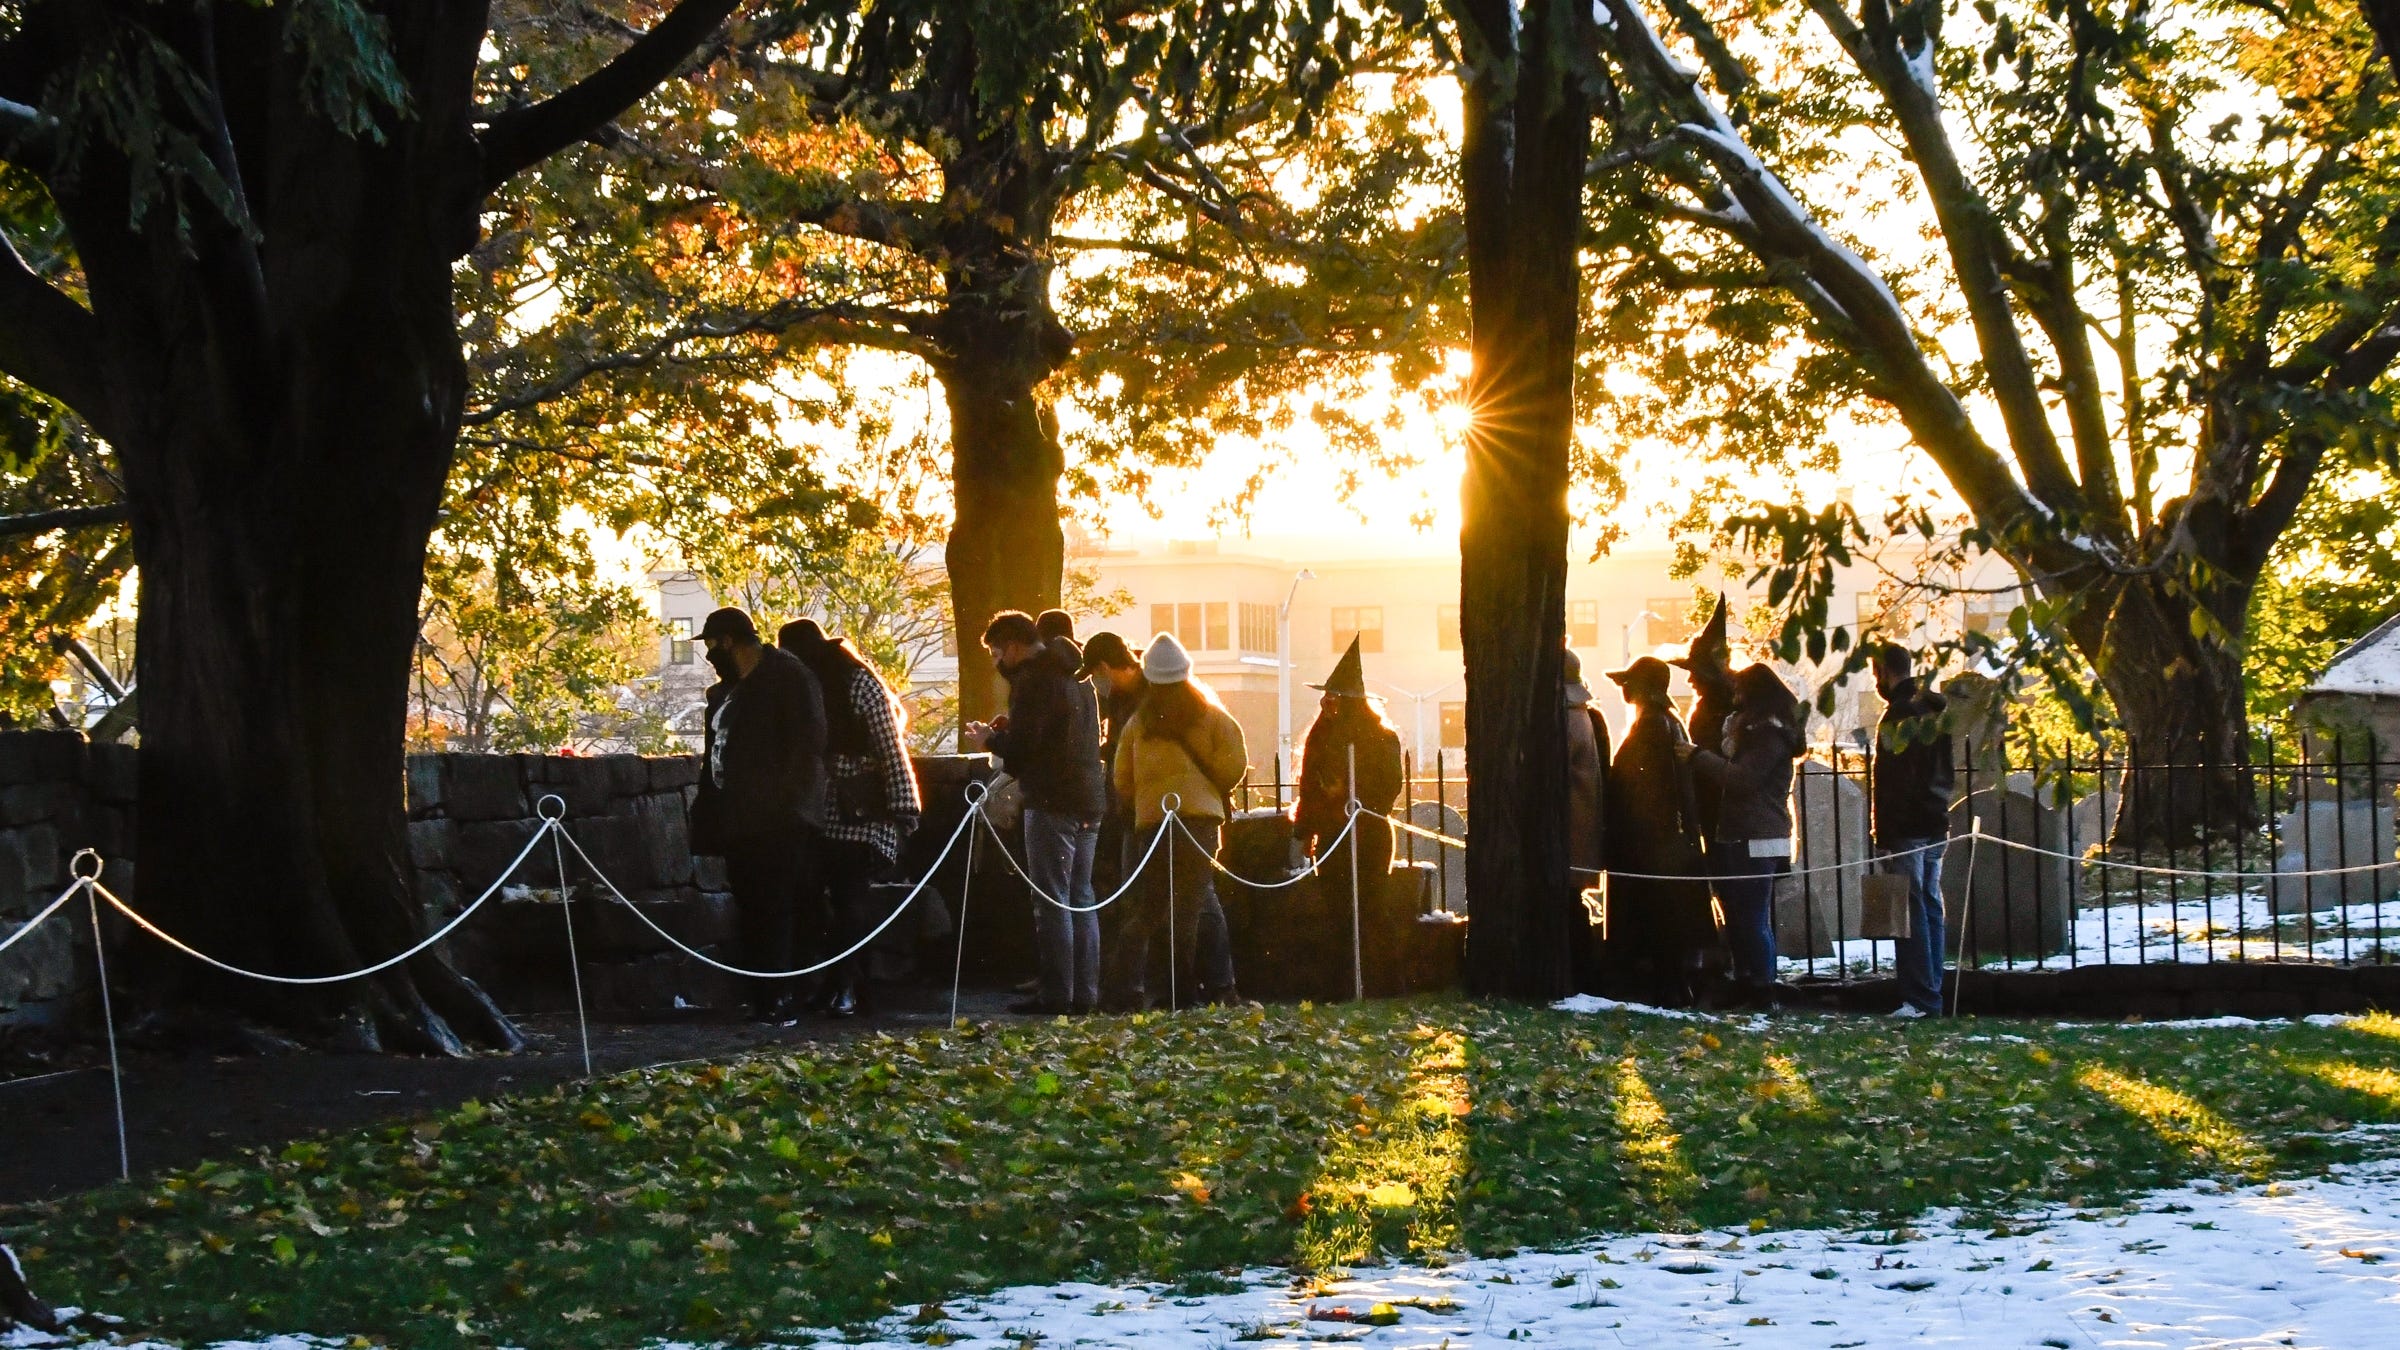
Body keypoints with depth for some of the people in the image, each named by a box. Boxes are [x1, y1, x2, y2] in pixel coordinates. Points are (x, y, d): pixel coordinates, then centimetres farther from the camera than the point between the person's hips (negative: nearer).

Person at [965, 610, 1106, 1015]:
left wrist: (990, 739, 2)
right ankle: (1084, 992, 10)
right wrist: (1007, 732, 19)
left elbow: (1022, 746, -17)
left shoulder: (1034, 680, -11)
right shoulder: (1077, 680, 19)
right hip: (1089, 800, 9)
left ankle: (1056, 993, -8)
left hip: (1052, 802, -9)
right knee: (1081, 899, 11)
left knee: (1052, 901, -7)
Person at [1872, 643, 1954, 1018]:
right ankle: (1933, 993, 14)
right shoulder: (1938, 707, 13)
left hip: (1907, 828, -9)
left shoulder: (1897, 716, -13)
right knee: (1930, 906, 12)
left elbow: (1888, 782, -15)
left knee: (1911, 911, -8)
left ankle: (1920, 998, -12)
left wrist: (1883, 840, -15)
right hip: (1937, 824, 9)